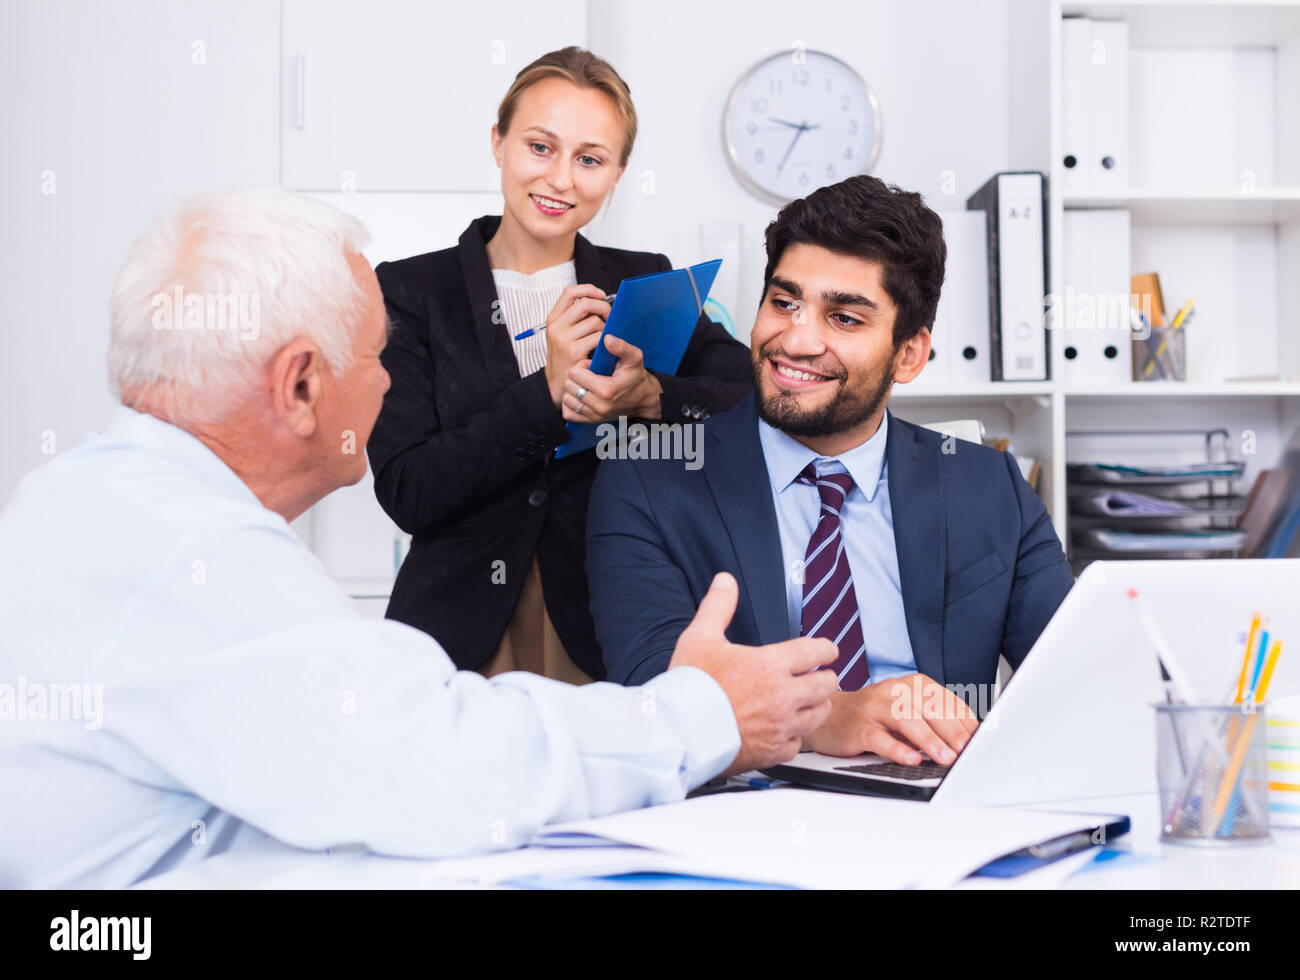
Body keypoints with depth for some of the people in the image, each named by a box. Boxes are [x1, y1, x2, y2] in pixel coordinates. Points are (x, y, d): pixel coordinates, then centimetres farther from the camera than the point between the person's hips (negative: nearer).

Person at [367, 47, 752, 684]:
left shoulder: (643, 283, 5)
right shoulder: (411, 291, -1)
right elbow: (406, 492, -10)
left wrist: (650, 397, -23)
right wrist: (546, 392, -19)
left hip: (607, 631, 1)